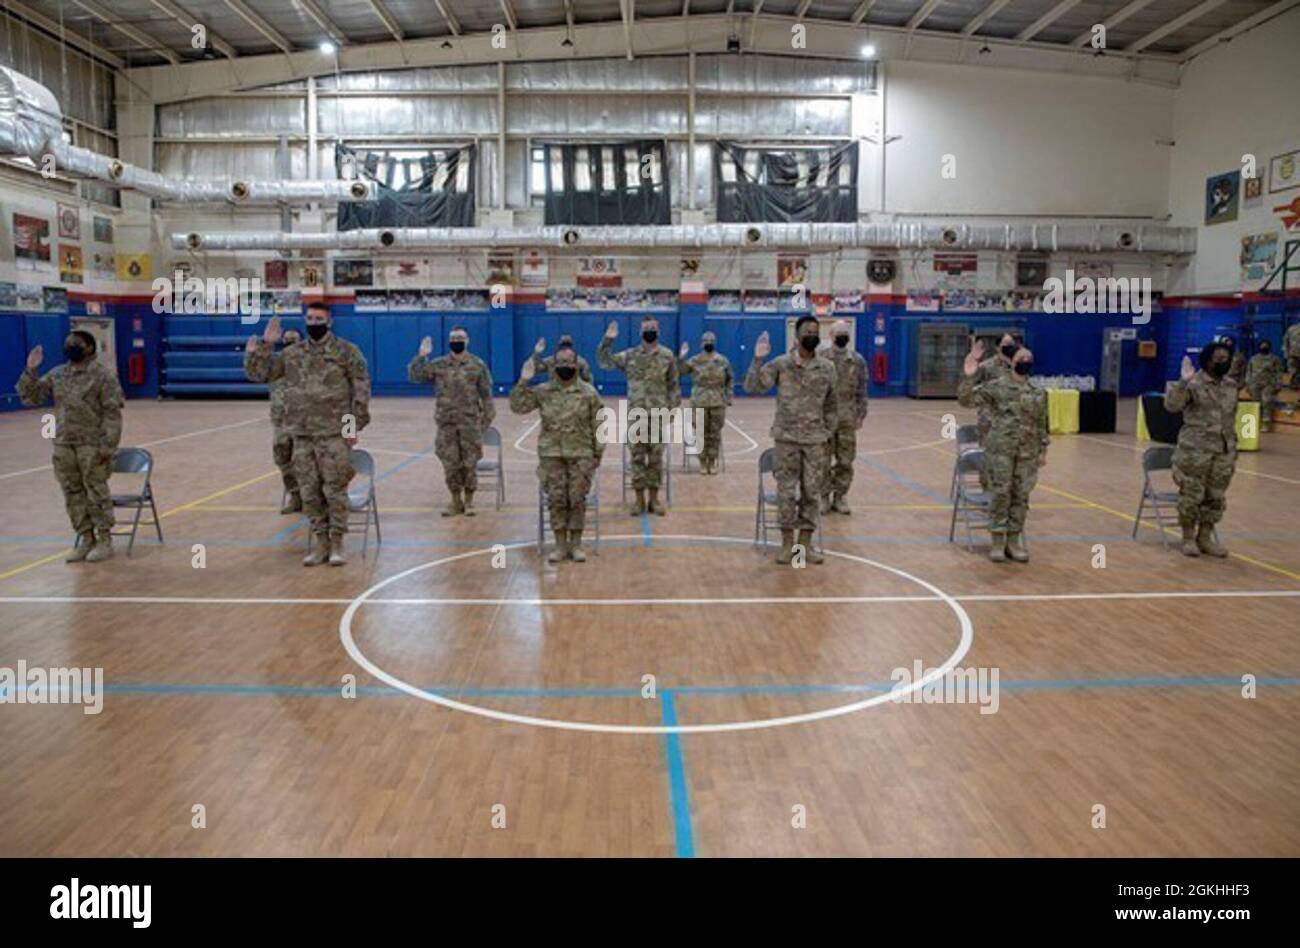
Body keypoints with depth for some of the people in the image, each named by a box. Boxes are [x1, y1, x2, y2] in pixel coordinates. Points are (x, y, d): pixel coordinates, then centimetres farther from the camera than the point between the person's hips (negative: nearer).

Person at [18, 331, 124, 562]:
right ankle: (86, 539, 20)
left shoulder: (103, 375, -7)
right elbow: (31, 397, 13)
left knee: (96, 492, 0)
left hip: (92, 445, -6)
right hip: (63, 445, 6)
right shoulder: (56, 374, 11)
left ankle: (105, 541, 10)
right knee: (73, 494, 10)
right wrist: (30, 371, -2)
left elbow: (112, 412, -10)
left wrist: (107, 446, -16)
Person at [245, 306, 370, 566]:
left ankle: (336, 543, 8)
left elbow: (361, 389, -4)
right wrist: (265, 345, -1)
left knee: (335, 489, -2)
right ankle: (320, 542, 17)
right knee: (309, 491, 7)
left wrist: (355, 425, -9)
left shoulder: (346, 351, -2)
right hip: (302, 434, 4)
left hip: (334, 433, -4)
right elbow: (258, 373, 11)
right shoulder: (292, 354, 10)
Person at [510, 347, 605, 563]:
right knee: (556, 499, 0)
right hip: (551, 454, 1)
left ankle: (576, 545, 10)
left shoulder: (588, 393, 2)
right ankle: (561, 545, 9)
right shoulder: (543, 391, 4)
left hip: (581, 454, -1)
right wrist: (523, 381, -10)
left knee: (577, 499, -1)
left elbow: (597, 426, 4)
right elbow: (517, 407, 0)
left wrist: (598, 453, 2)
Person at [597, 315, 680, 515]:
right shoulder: (629, 355, 3)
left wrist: (673, 408, -3)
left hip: (658, 415, 0)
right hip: (636, 414, 0)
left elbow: (674, 385, 4)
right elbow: (604, 361, 1)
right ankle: (639, 499, 11)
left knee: (656, 457, 5)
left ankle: (654, 498, 15)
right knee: (637, 457, 3)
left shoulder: (667, 356, 2)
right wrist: (607, 340, -11)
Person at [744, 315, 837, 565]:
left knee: (812, 492, 6)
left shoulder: (827, 368, 4)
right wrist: (758, 360, -19)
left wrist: (828, 432, 9)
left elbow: (831, 405, 13)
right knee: (786, 492, 2)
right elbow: (752, 387, -10)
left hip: (815, 440, 2)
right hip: (786, 438, -2)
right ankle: (787, 542, 14)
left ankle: (805, 542, 17)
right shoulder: (780, 364, -4)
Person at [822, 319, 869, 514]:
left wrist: (860, 416, 3)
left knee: (845, 461, 5)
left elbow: (861, 391, 7)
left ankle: (840, 497, 17)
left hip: (848, 419, 2)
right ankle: (824, 496, 14)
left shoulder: (858, 360, 5)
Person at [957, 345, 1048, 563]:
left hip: (1027, 452, 4)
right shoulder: (996, 386, -3)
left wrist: (1043, 450, 12)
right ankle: (998, 541, 8)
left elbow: (1041, 425, 15)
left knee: (1021, 496, 7)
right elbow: (967, 399, -9)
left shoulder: (1038, 393, 10)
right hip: (1000, 450, -4)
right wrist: (970, 376, -23)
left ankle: (1014, 541, 18)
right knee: (1000, 494, -2)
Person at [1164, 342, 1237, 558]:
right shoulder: (1193, 383, -8)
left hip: (1223, 452, 6)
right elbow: (1171, 405, -22)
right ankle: (1188, 538, 14)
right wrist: (1183, 381, -33)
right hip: (1195, 451, -6)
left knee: (1216, 497, 10)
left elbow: (1231, 420, 18)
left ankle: (1205, 538, 22)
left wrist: (1233, 452, 18)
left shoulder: (1231, 386, 12)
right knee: (1191, 495, 1)